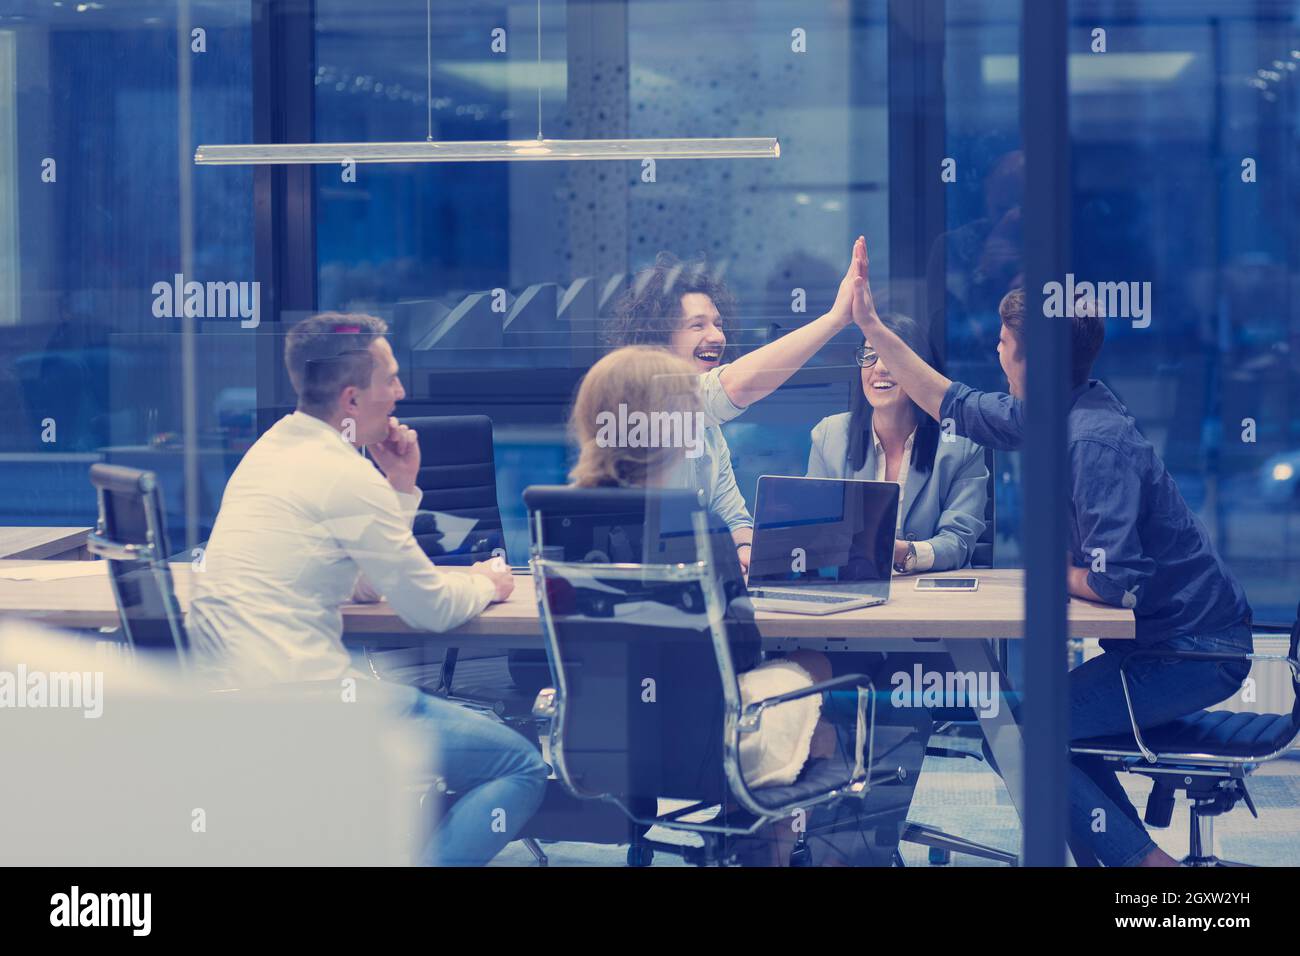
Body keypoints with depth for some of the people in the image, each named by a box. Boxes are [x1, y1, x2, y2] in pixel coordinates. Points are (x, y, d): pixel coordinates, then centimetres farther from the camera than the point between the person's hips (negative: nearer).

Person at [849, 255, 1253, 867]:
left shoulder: (1095, 441, -25)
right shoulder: (1055, 416, 3)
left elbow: (1115, 583, -30)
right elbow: (954, 405, 19)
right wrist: (873, 329, 19)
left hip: (1193, 650, -10)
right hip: (1172, 638, 10)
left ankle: (1144, 859, -7)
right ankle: (1133, 852, 23)